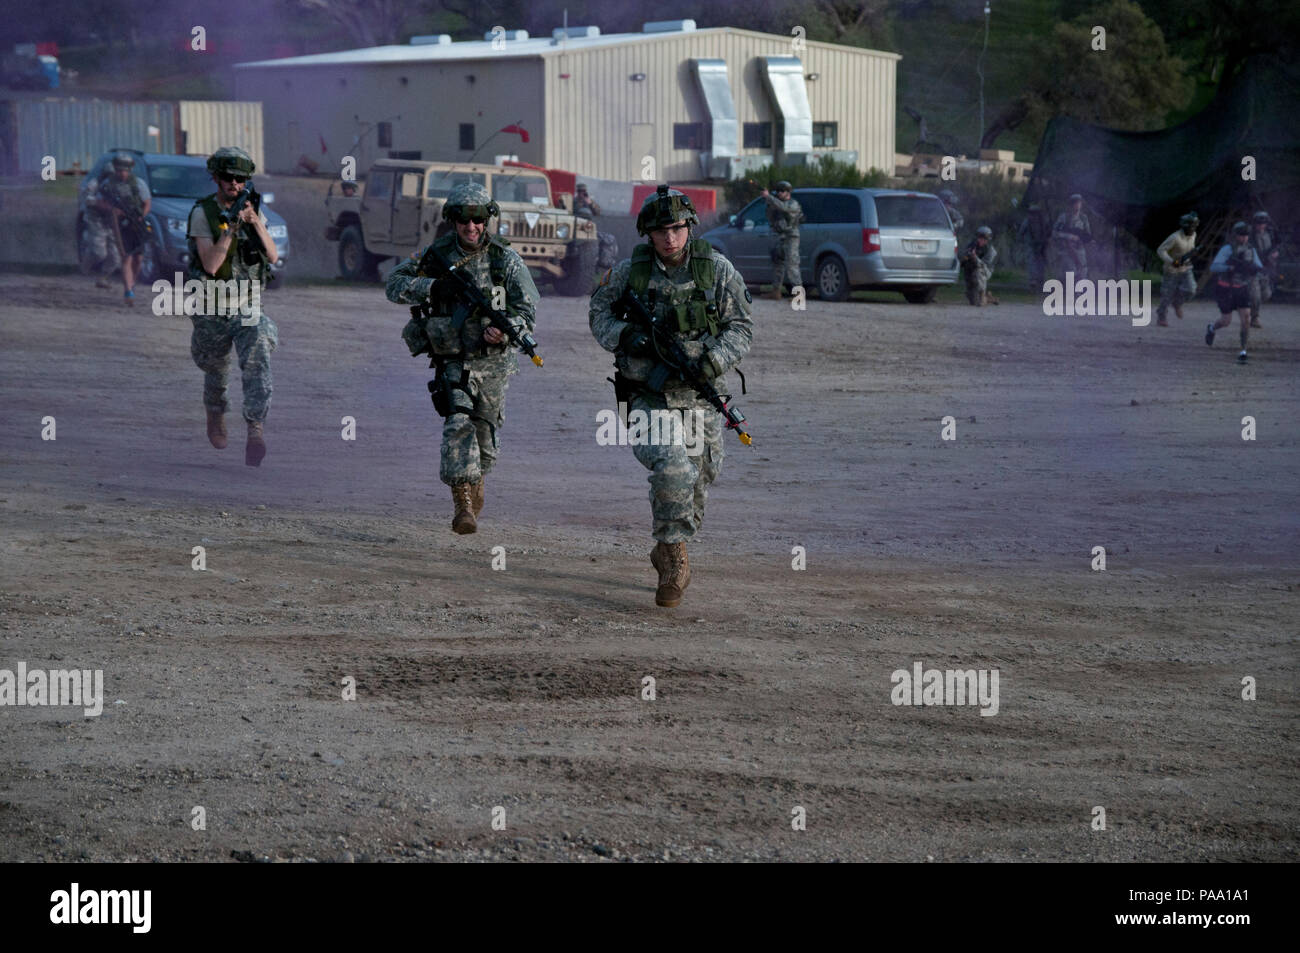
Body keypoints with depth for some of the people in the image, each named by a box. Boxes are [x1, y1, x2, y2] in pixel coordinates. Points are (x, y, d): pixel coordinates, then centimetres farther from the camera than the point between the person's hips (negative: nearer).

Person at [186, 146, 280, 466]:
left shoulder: (254, 210, 4)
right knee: (216, 373, 14)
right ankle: (215, 417, 44)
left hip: (248, 307, 2)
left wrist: (256, 223, -17)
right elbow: (211, 264, -19)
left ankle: (255, 431, -29)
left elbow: (273, 257, -4)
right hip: (213, 310, -2)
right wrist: (232, 227, -26)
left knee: (257, 363, -21)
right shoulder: (202, 214, -9)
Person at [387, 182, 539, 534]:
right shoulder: (436, 254, -2)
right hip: (453, 360, -1)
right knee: (458, 423, -19)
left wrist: (504, 331, -28)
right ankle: (463, 502, -24)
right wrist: (431, 287, -16)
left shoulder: (505, 259, -5)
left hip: (494, 361, 1)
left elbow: (527, 309, -7)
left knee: (485, 431, 13)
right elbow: (394, 284, 2)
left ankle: (477, 480, 43)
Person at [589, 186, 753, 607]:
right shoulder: (629, 271, -1)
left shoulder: (717, 269, -2)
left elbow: (741, 327, 1)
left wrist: (713, 360, -17)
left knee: (698, 484, 12)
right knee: (672, 468, -26)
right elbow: (599, 313, 12)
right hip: (649, 398, -2)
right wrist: (623, 335, -10)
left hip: (700, 400, 2)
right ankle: (675, 558, -13)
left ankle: (667, 551, 39)